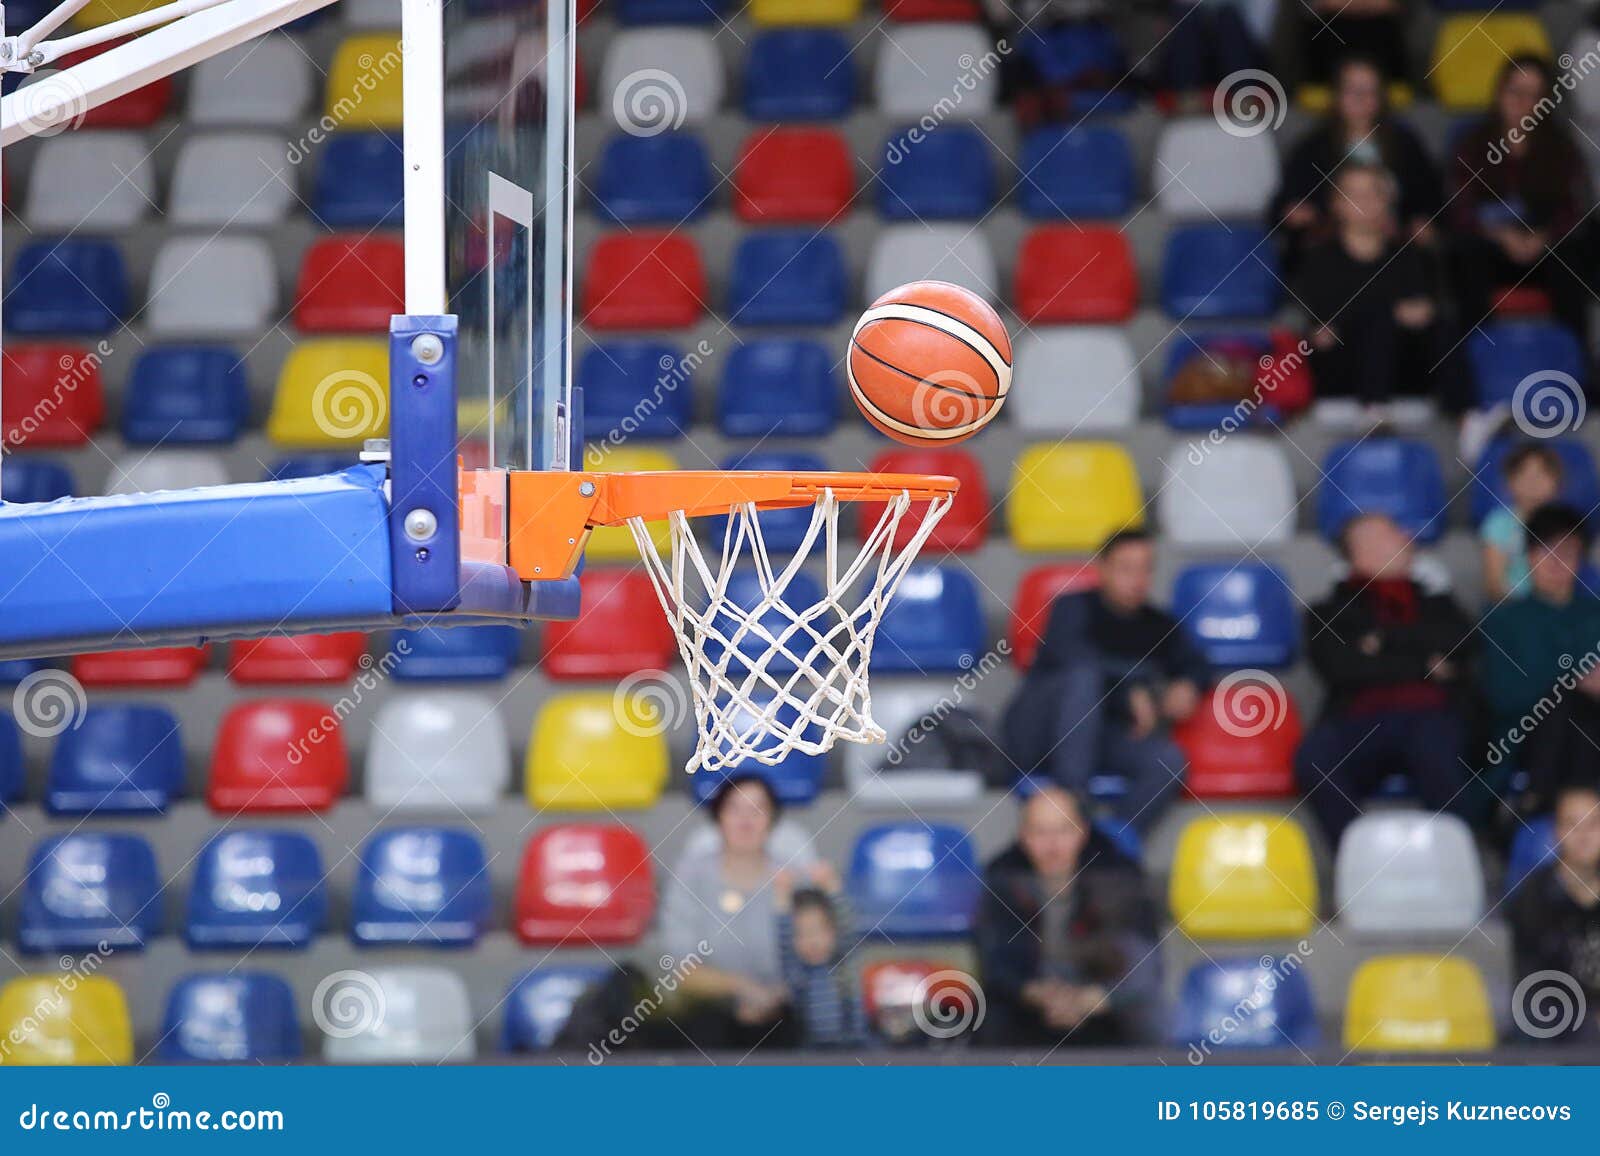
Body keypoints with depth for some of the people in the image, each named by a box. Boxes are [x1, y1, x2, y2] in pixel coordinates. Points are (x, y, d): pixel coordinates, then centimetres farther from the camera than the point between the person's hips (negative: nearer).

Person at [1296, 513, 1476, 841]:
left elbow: (1458, 639, 6)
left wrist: (1386, 638, 3)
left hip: (1428, 715, 1)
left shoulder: (1433, 603, 29)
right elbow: (1340, 666, 1)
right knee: (1313, 759, -35)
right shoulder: (1332, 612, 22)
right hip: (1358, 720, -1)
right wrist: (1424, 668, 1)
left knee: (1435, 748, -38)